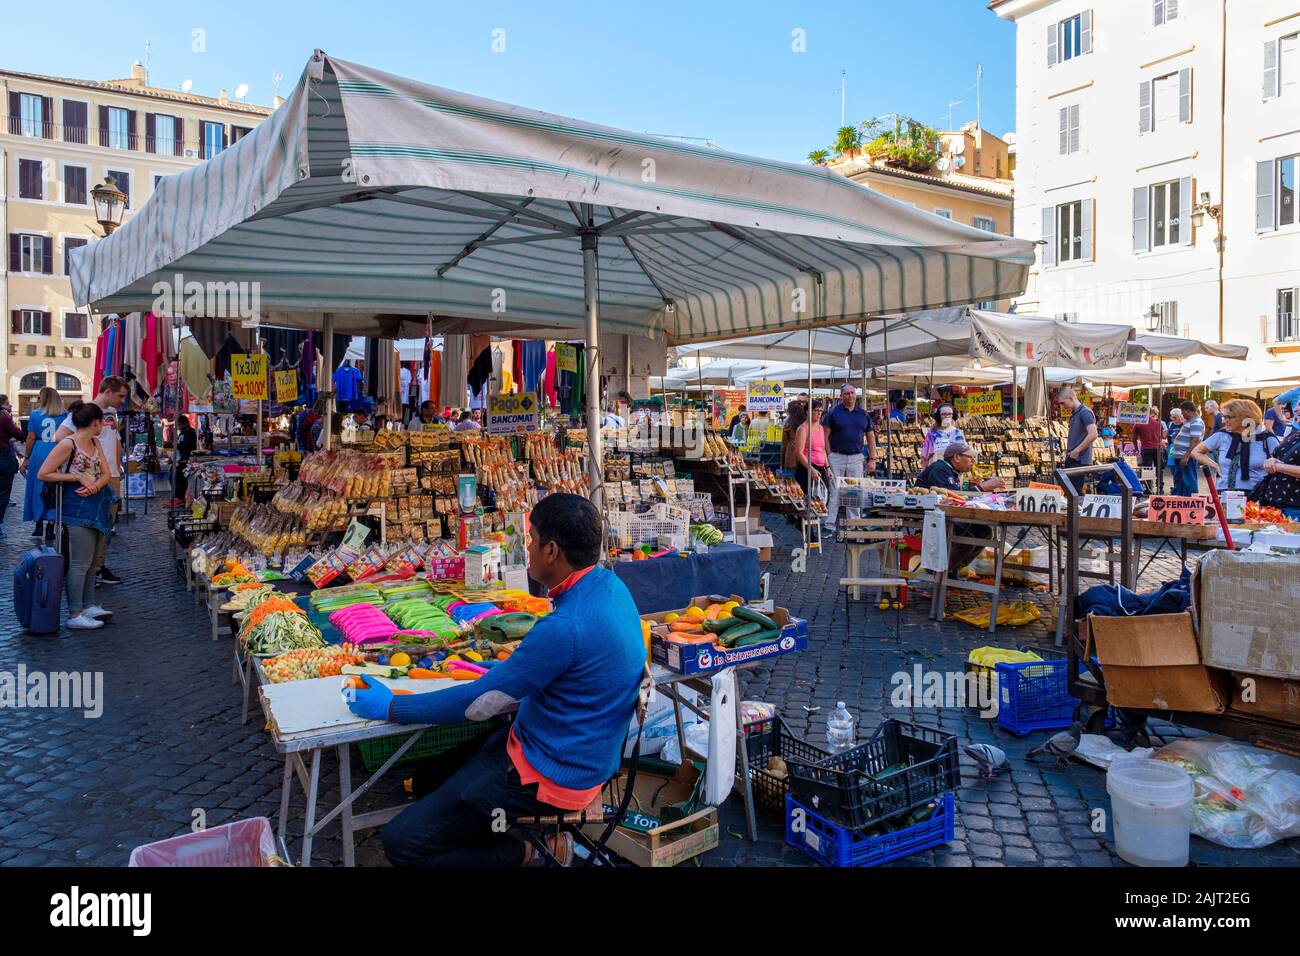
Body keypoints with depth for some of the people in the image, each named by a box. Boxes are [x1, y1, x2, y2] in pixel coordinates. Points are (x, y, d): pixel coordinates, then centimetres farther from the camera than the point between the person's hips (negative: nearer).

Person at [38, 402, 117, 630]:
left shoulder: (96, 443, 12)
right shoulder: (68, 444, -12)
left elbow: (106, 474, 8)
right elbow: (43, 474, -13)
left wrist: (96, 485, -13)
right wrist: (78, 477, -17)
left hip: (98, 506, 8)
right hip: (78, 508, -8)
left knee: (94, 560, 15)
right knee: (80, 562, -5)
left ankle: (89, 605, 26)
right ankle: (75, 615, 1)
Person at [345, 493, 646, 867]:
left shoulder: (567, 626, -31)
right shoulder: (608, 583, -3)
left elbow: (480, 702, -20)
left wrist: (389, 708, -9)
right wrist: (507, 669, 18)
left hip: (551, 776, -10)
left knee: (402, 843, -6)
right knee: (427, 779, 20)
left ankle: (532, 849, 1)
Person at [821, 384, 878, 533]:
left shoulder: (863, 414, 9)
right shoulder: (833, 413, -1)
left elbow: (871, 437, 12)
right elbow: (826, 436, -2)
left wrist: (872, 459, 6)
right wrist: (827, 458, -9)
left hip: (856, 458, 3)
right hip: (836, 457, -3)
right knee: (834, 493, -2)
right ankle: (829, 526, 3)